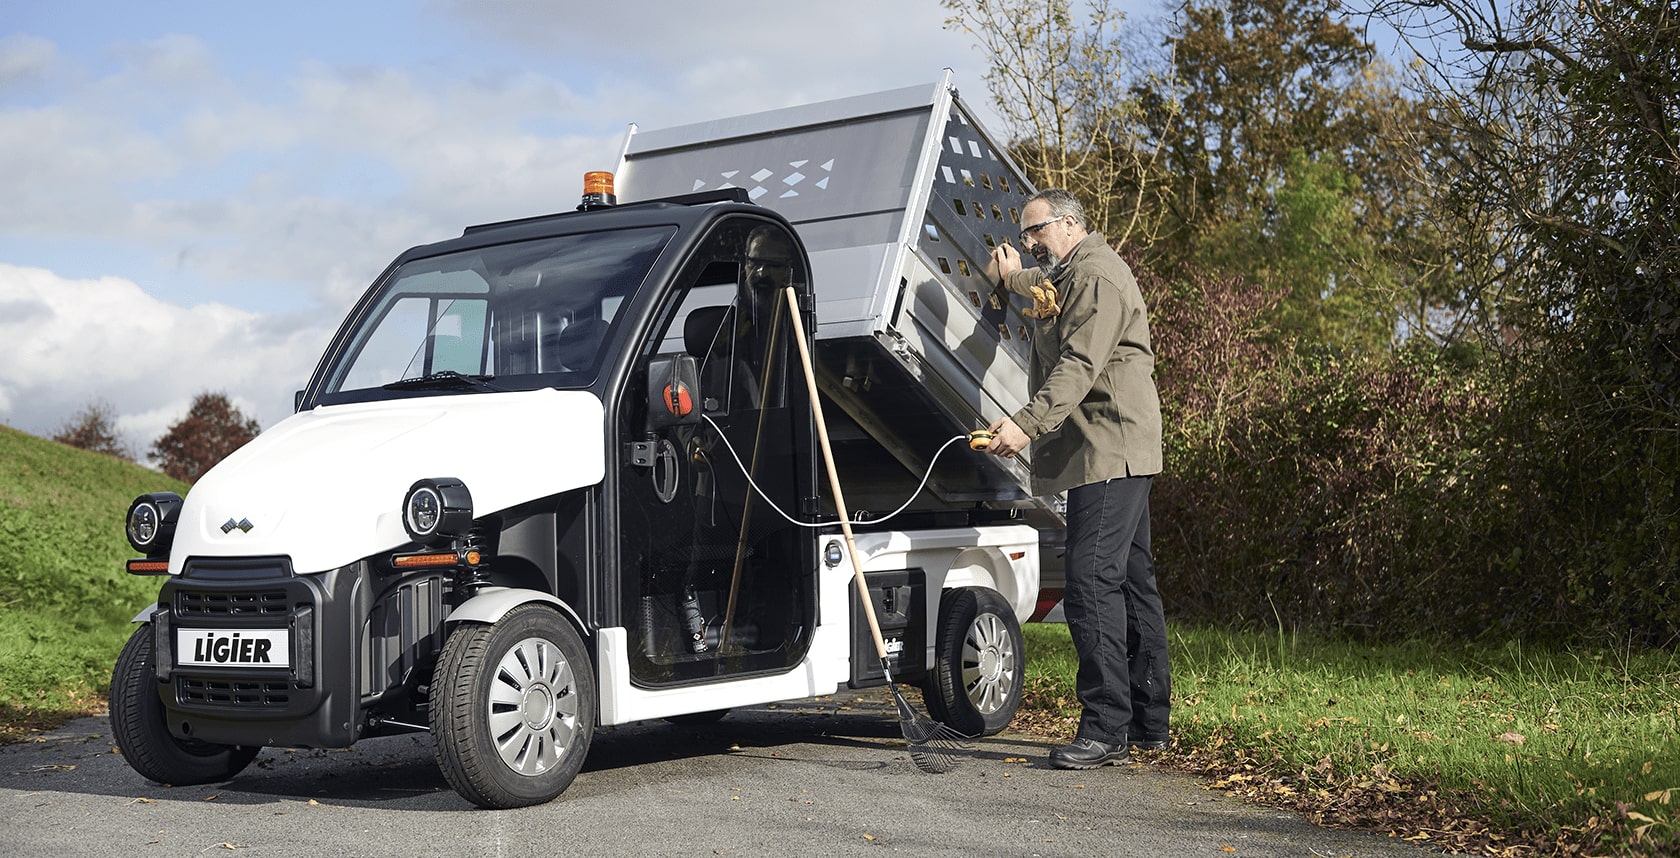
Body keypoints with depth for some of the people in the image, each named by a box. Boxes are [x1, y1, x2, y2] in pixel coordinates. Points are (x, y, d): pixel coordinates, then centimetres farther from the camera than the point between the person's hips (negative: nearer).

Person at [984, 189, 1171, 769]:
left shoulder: (1097, 276, -11)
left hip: (1111, 451, -11)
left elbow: (1079, 366, -25)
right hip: (1114, 456, 11)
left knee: (1092, 582, -16)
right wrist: (1014, 277, 62)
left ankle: (1106, 729, -15)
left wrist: (1027, 424, -34)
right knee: (1131, 581, 12)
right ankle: (1148, 722, 18)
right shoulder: (1066, 276, 22)